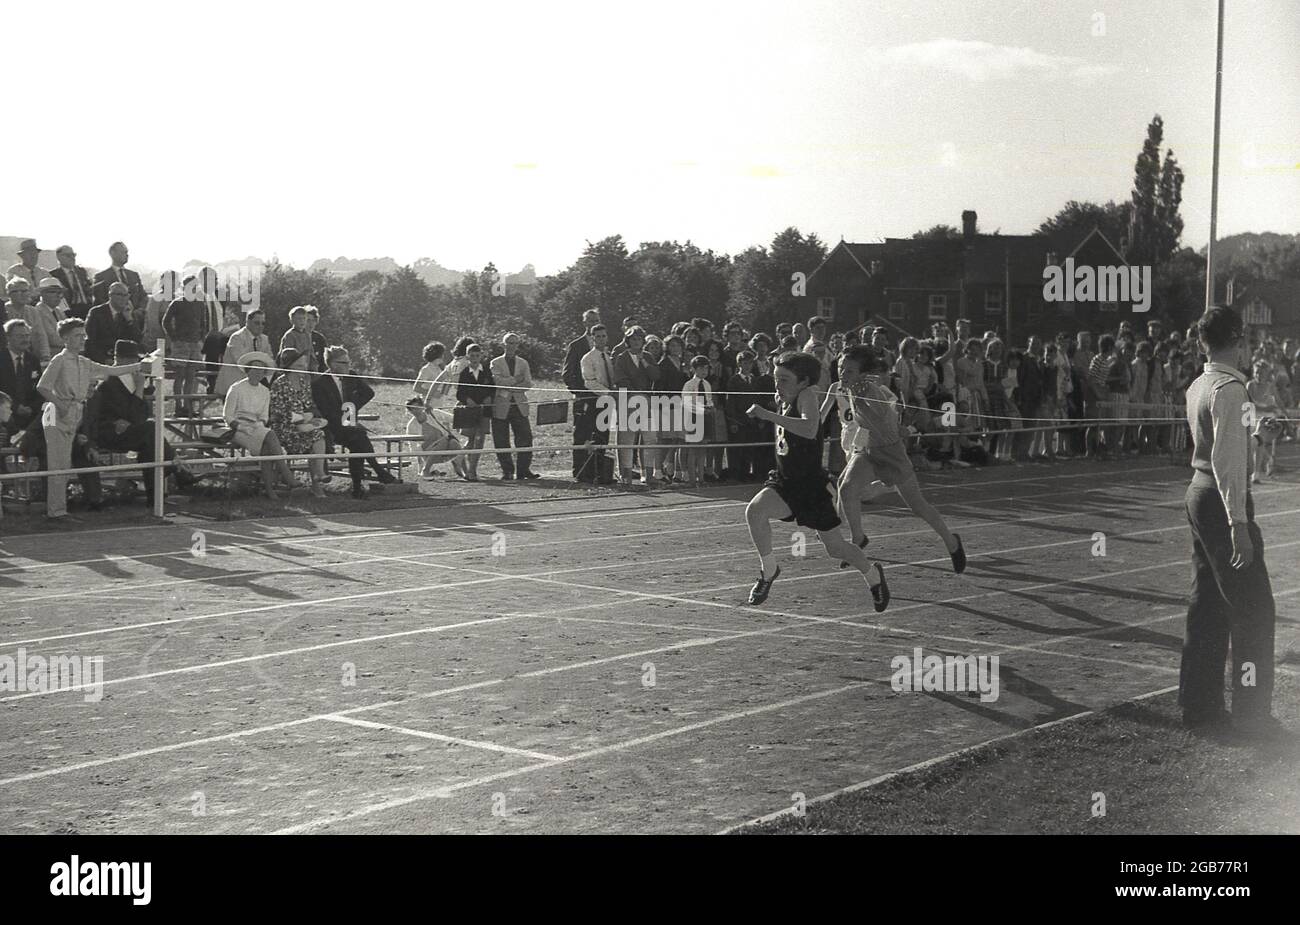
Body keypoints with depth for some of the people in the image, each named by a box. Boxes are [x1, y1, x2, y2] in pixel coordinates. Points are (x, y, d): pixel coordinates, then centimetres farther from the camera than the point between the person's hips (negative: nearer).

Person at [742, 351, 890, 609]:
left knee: (835, 548, 8)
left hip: (812, 486, -6)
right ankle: (769, 569, -5)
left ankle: (873, 574, 37)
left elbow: (809, 430, -42)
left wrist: (768, 415, -43)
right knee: (754, 510, -24)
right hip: (784, 482, 6)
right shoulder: (786, 402, 4)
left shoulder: (807, 395, -19)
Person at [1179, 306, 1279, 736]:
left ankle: (1199, 705, 19)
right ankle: (1251, 712, 1)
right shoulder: (1230, 388, -17)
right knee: (1254, 608, -3)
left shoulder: (1198, 386, 11)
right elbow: (1229, 460, -23)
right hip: (1223, 499, -9)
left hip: (1199, 491, 9)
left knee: (1208, 605, 14)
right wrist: (1238, 523, -26)